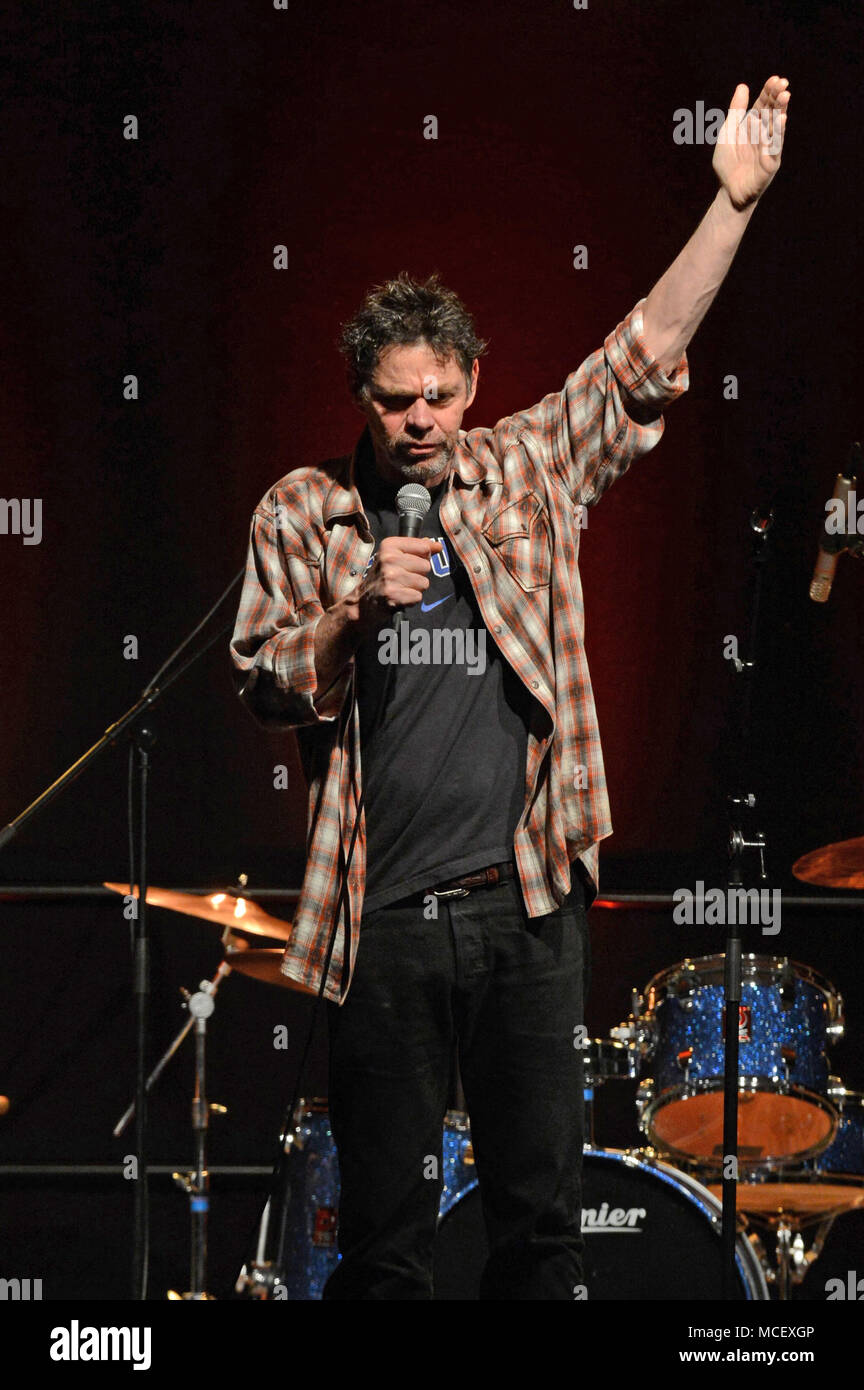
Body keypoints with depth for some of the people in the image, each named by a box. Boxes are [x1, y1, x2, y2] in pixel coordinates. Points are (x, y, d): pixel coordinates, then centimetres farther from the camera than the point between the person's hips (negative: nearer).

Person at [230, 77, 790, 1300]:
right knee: (385, 1221, 5)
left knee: (542, 1209, 6)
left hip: (525, 901, 1)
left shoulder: (528, 473, 7)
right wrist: (356, 611, -15)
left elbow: (646, 355, 2)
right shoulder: (302, 512, 5)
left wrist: (735, 201, -7)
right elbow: (264, 687, 3)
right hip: (380, 916, -1)